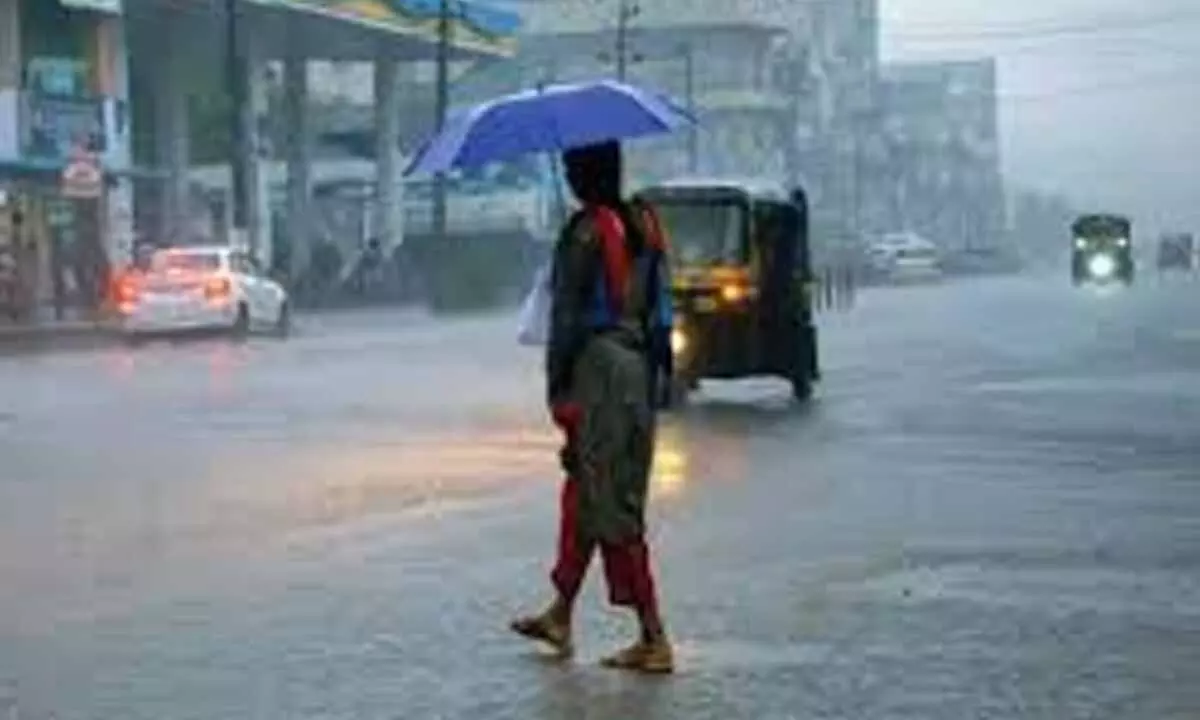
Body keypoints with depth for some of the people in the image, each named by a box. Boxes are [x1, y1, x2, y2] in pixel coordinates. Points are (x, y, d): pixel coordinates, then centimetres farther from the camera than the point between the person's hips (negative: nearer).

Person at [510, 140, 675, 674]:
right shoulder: (641, 225, 9)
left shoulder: (585, 232, -13)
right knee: (584, 493, 18)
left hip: (597, 365, -8)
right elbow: (654, 305, 13)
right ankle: (560, 616, 29)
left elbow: (567, 315, -14)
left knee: (612, 508, -5)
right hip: (636, 365, 8)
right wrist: (651, 369, 18)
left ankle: (654, 638, -6)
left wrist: (556, 385, -9)